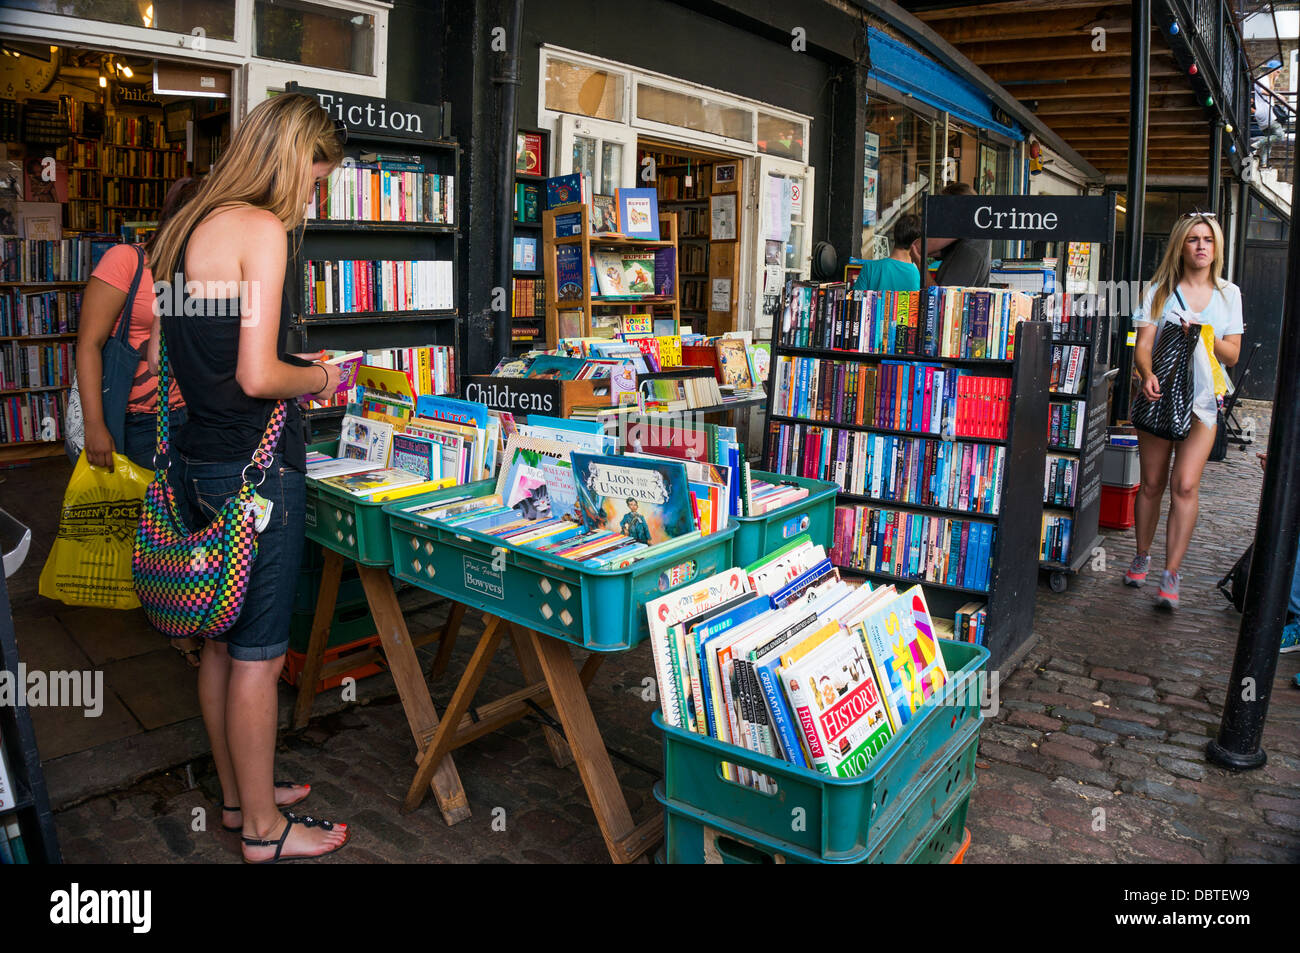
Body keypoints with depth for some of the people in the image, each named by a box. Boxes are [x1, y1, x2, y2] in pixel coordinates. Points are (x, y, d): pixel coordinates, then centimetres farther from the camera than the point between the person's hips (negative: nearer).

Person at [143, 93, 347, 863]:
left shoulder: (181, 229, 12)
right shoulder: (261, 229, -14)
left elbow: (155, 357, 14)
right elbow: (258, 376, -22)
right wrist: (318, 378, -3)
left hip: (196, 460, 9)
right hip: (255, 467, -9)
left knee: (222, 639, 19)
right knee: (258, 653, 3)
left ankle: (239, 793, 36)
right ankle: (264, 829, 20)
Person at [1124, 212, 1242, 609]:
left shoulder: (1228, 294, 10)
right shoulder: (1160, 290, 5)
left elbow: (1232, 355, 7)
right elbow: (1142, 345, -4)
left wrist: (1203, 333, -12)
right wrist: (1147, 375, -25)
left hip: (1202, 398, 0)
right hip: (1159, 393, 0)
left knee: (1185, 485, -11)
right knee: (1151, 484, 4)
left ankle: (1171, 576, -7)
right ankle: (1142, 558, 23)